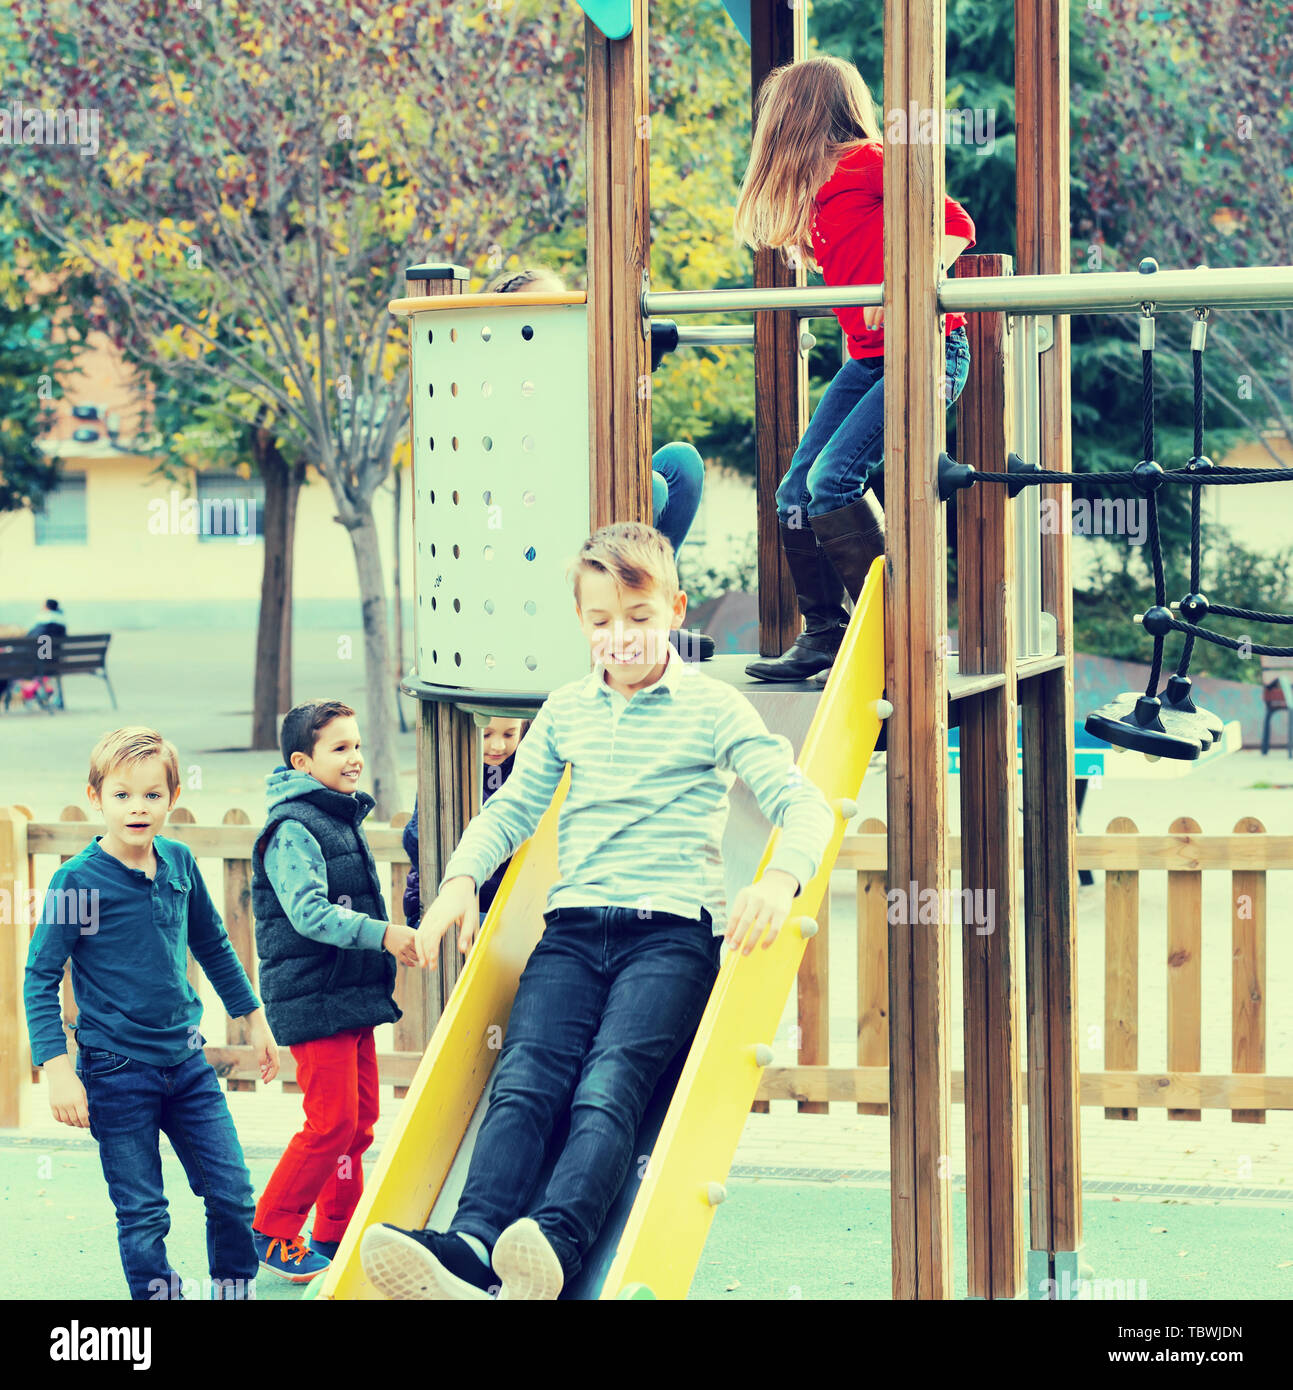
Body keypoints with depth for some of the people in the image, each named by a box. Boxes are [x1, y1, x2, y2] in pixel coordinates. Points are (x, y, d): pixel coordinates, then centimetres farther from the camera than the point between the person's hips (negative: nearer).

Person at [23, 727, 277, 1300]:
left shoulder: (179, 861, 2)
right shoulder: (77, 879, -12)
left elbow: (212, 945, 18)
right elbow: (40, 978, -10)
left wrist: (253, 1017, 24)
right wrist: (57, 1070, -17)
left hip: (186, 1060, 4)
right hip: (116, 1070, -4)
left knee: (234, 1193, 4)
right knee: (143, 1215, 2)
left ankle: (236, 1287, 23)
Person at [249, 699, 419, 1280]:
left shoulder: (343, 820, 16)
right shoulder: (292, 830, -15)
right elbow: (310, 913, -26)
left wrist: (395, 938, 26)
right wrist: (381, 933, -32)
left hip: (353, 999, 9)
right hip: (314, 1000, -9)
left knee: (359, 1119, 10)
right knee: (332, 1122, -11)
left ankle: (336, 1235, 18)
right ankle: (271, 1234, 0)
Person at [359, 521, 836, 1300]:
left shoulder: (712, 707, 6)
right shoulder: (565, 712, 20)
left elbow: (800, 802, -3)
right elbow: (513, 809, 27)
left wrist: (782, 877, -25)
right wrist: (462, 878, 6)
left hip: (672, 929, -4)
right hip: (573, 931, 4)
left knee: (610, 1085, -28)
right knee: (525, 1081, -23)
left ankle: (552, 1249, -54)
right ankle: (471, 1247, -46)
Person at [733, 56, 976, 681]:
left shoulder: (868, 162, -10)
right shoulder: (816, 189, 15)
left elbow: (954, 226, -15)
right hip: (867, 359, 9)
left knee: (833, 480, -20)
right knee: (796, 493, 2)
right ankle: (824, 636, 10)